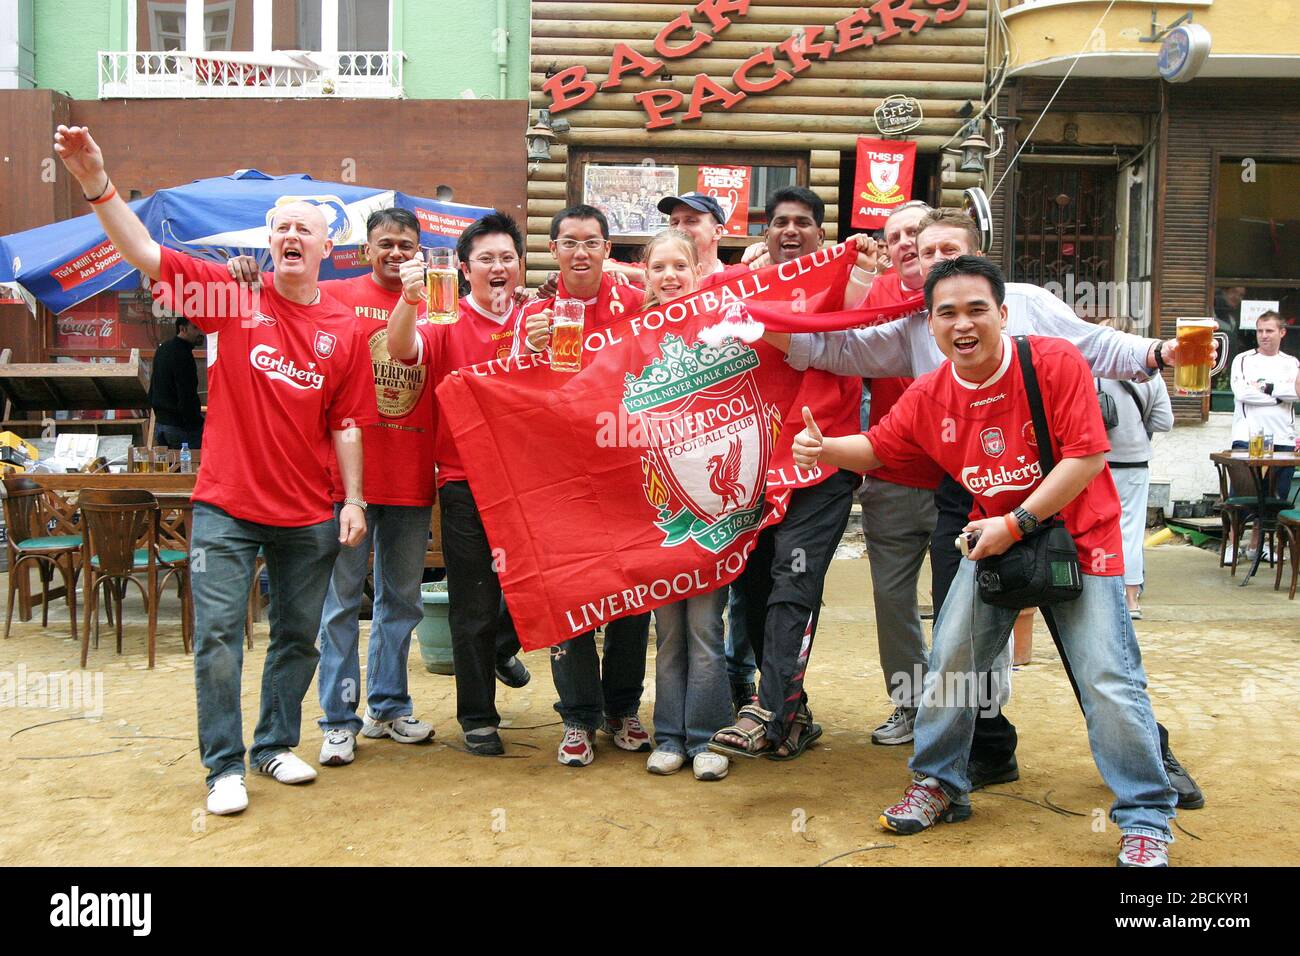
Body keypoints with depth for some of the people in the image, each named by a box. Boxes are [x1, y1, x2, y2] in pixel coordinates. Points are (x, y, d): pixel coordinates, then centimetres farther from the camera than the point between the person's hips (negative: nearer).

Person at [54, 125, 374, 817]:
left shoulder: (343, 331, 2)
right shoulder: (233, 295, -1)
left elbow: (346, 423, 4)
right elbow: (144, 253, -10)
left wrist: (353, 499, -2)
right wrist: (96, 181, -23)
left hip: (308, 516, 2)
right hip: (227, 505, -2)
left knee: (298, 635, 12)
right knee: (217, 634, -1)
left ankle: (276, 744, 31)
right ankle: (224, 765, 14)